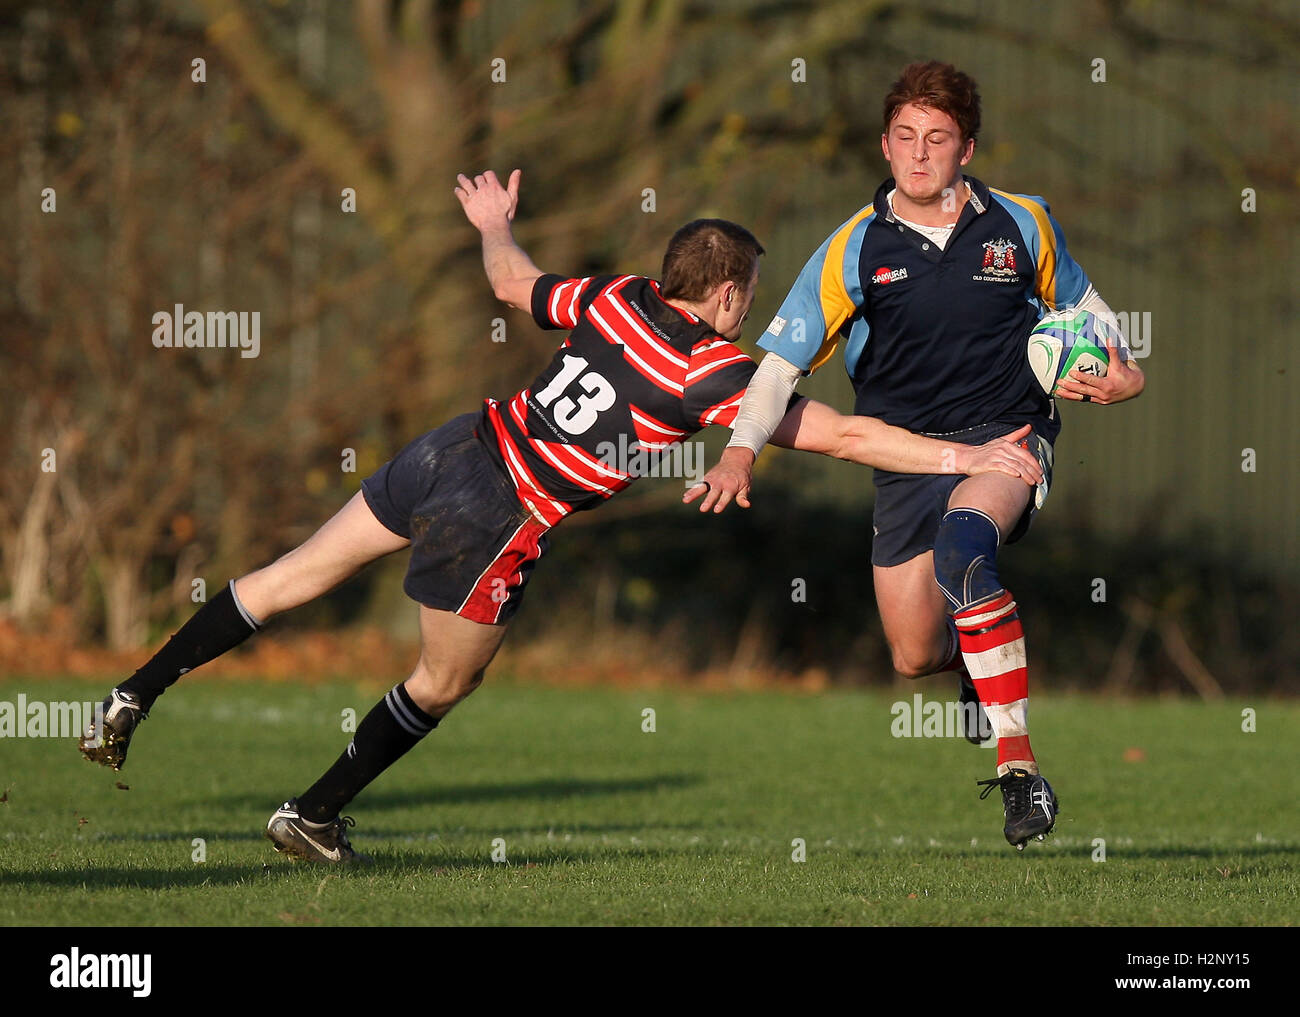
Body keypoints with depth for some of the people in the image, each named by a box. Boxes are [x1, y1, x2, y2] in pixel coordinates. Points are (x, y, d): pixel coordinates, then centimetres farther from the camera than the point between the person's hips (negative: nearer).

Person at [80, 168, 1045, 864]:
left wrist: (494, 223, 44)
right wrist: (965, 456, -7)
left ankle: (134, 698, 16)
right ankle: (313, 815, 26)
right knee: (445, 682, 17)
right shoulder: (715, 373, -11)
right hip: (498, 520, -6)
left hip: (455, 447, 6)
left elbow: (513, 280, 23)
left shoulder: (617, 299, 5)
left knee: (296, 576, 17)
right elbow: (843, 436, -13)